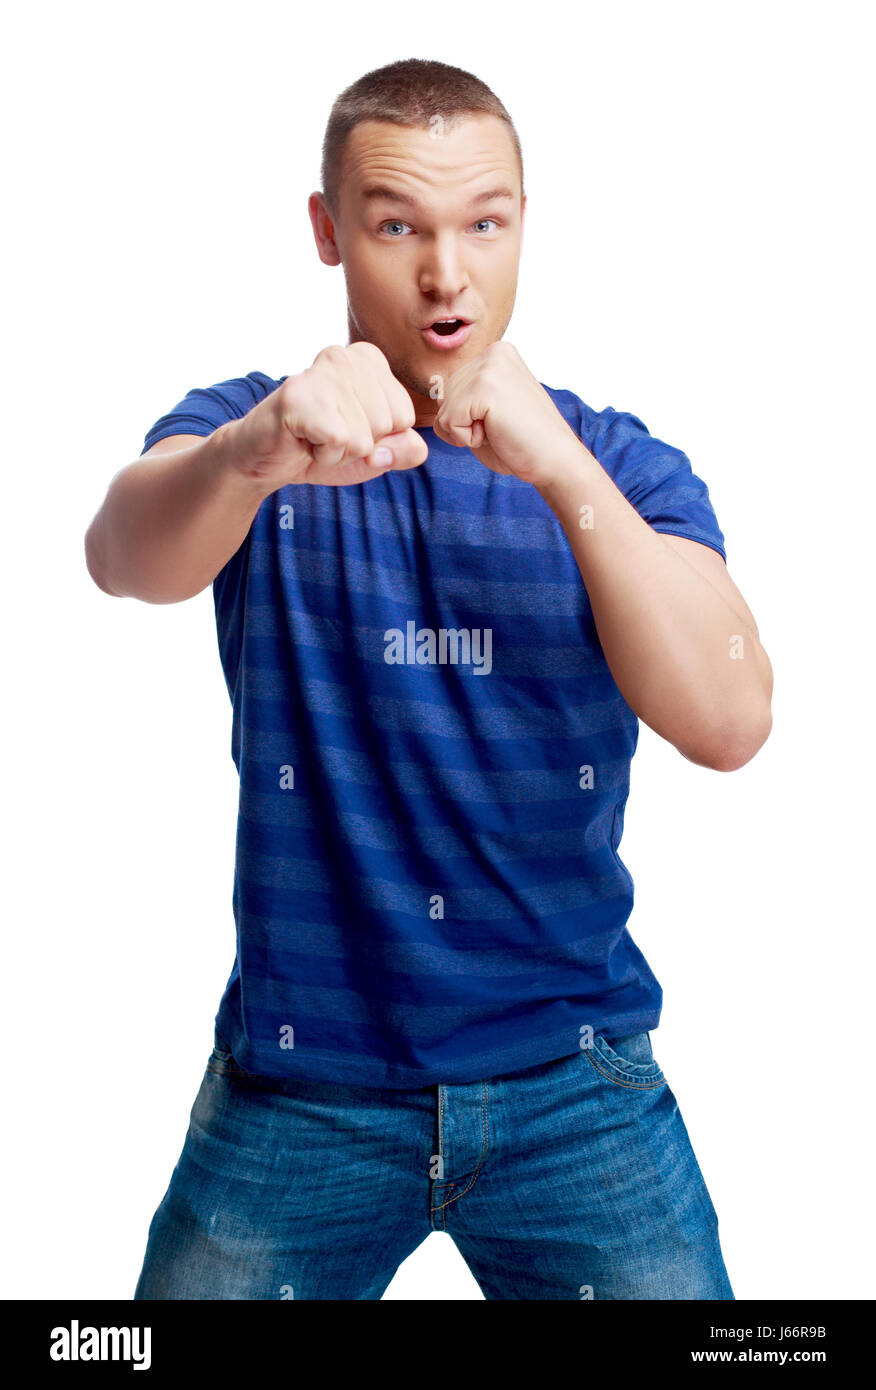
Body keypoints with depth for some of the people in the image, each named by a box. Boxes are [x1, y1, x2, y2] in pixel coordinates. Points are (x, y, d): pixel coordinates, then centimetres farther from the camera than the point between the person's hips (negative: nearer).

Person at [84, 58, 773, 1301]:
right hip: (298, 1089, 0)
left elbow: (729, 726, -17)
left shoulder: (617, 466, -1)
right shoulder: (242, 431, -2)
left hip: (573, 1075, 1)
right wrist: (253, 453, -46)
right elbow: (127, 558, -24)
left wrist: (565, 475, -30)